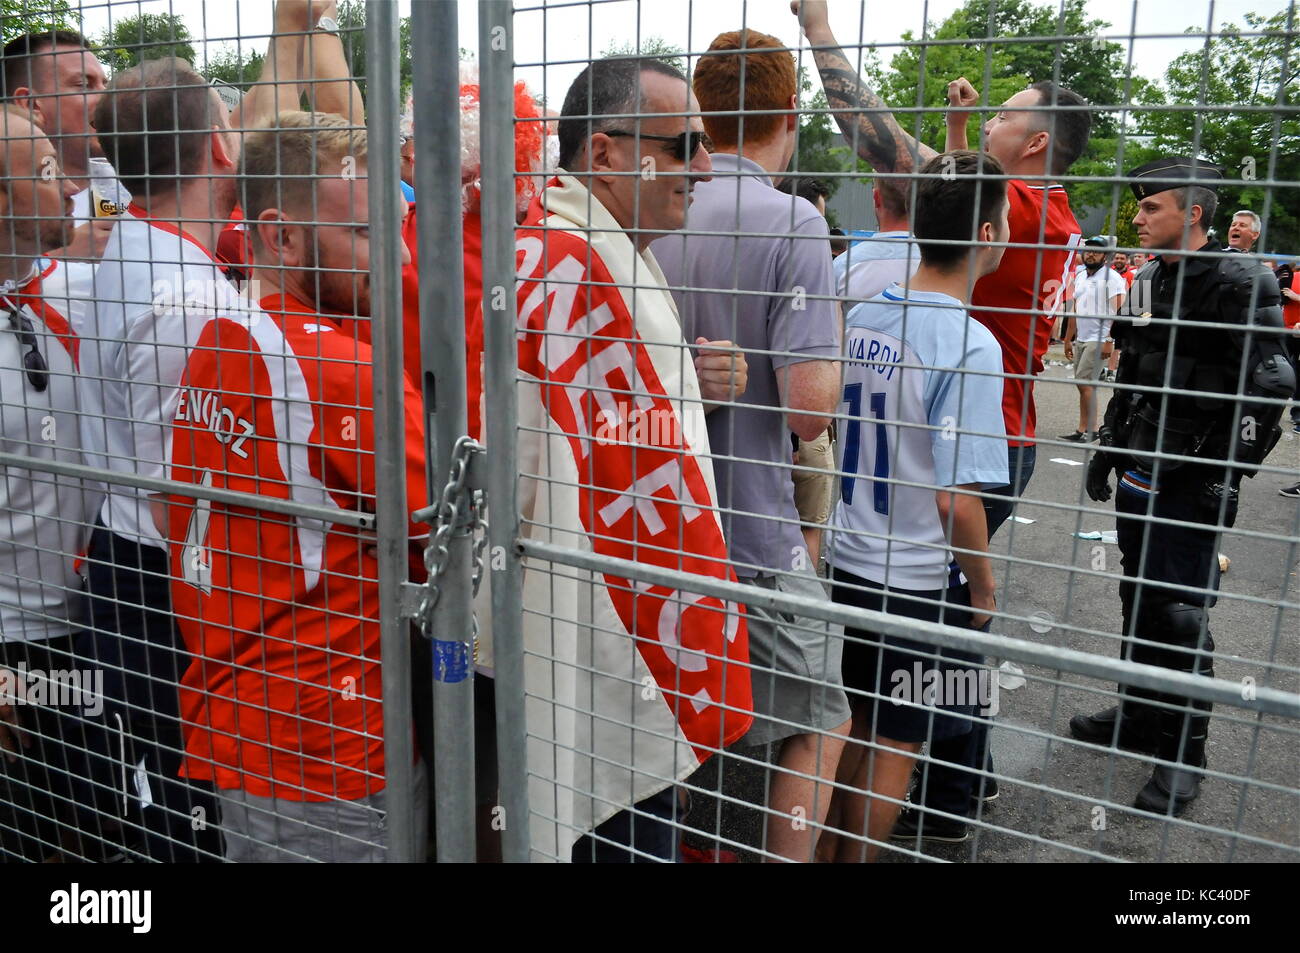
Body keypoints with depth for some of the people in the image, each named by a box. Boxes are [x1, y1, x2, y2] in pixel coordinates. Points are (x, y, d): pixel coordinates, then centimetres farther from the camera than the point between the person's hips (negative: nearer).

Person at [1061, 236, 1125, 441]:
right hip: (1081, 339, 8)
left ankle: (1086, 430, -7)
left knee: (1084, 383, -12)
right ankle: (1085, 430, 13)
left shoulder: (1111, 278, -9)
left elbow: (1116, 313, -15)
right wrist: (1068, 339, 18)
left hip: (1098, 340, -8)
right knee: (1085, 385, 9)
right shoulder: (1080, 276, 14)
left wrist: (1108, 341, -22)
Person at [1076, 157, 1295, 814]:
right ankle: (1140, 714, 32)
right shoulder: (1148, 281, 12)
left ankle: (1184, 752, 12)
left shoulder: (1240, 284, -13)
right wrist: (1108, 450, 19)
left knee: (1181, 615, -2)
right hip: (1140, 475, 8)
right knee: (1138, 600, 16)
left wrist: (1224, 478, -17)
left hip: (1193, 485, -8)